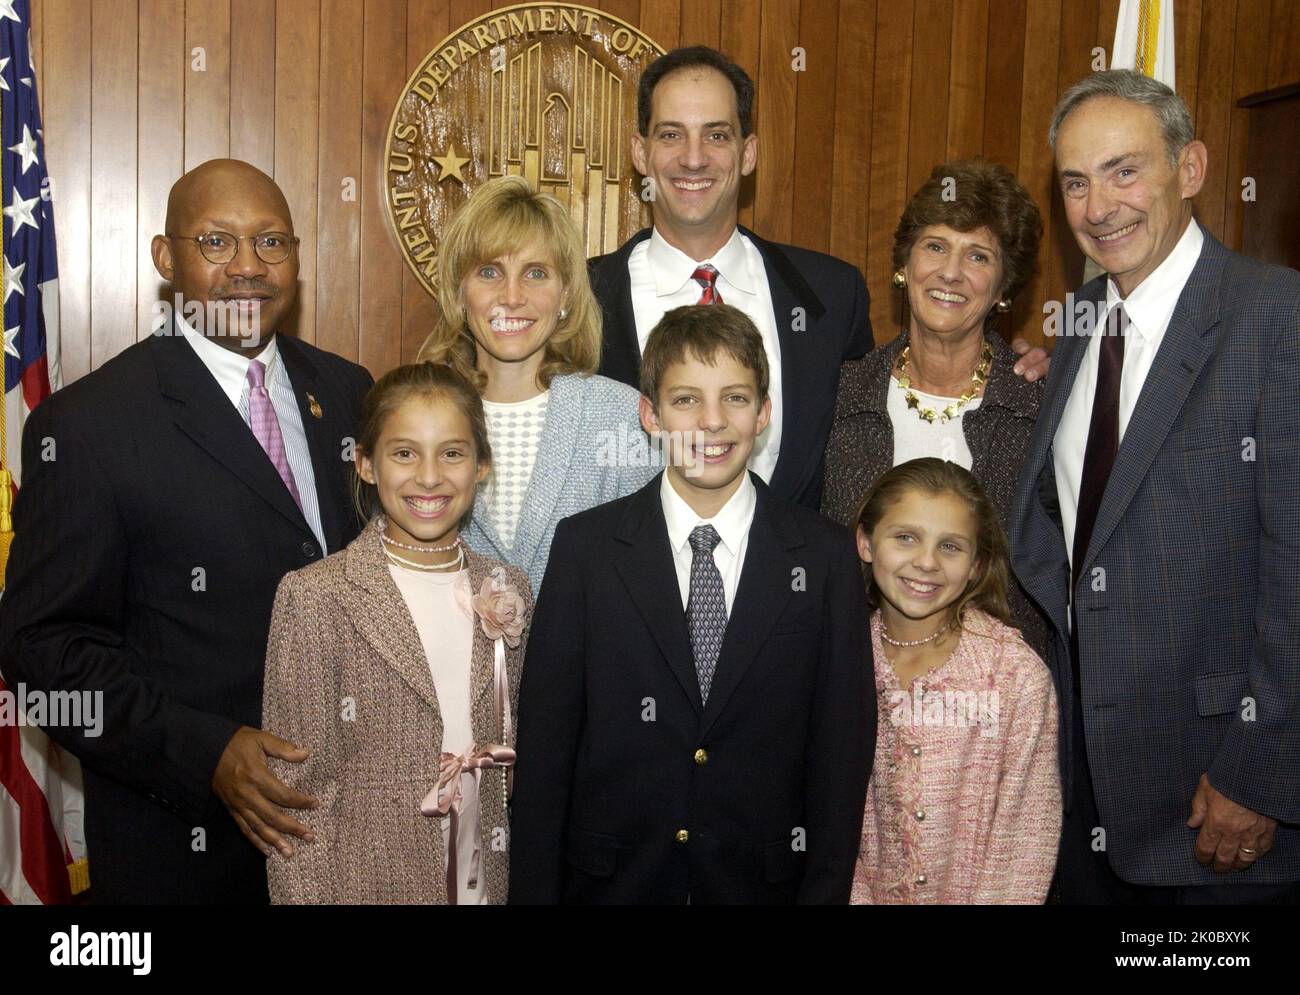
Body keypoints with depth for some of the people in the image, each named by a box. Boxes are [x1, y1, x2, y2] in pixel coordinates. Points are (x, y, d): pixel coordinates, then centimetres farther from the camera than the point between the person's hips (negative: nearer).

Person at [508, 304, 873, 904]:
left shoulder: (826, 556, -4)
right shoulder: (583, 548, -5)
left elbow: (842, 747, -2)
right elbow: (545, 742, -5)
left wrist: (825, 890, -5)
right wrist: (533, 890, -7)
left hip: (763, 879, 1)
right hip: (610, 879, 0)